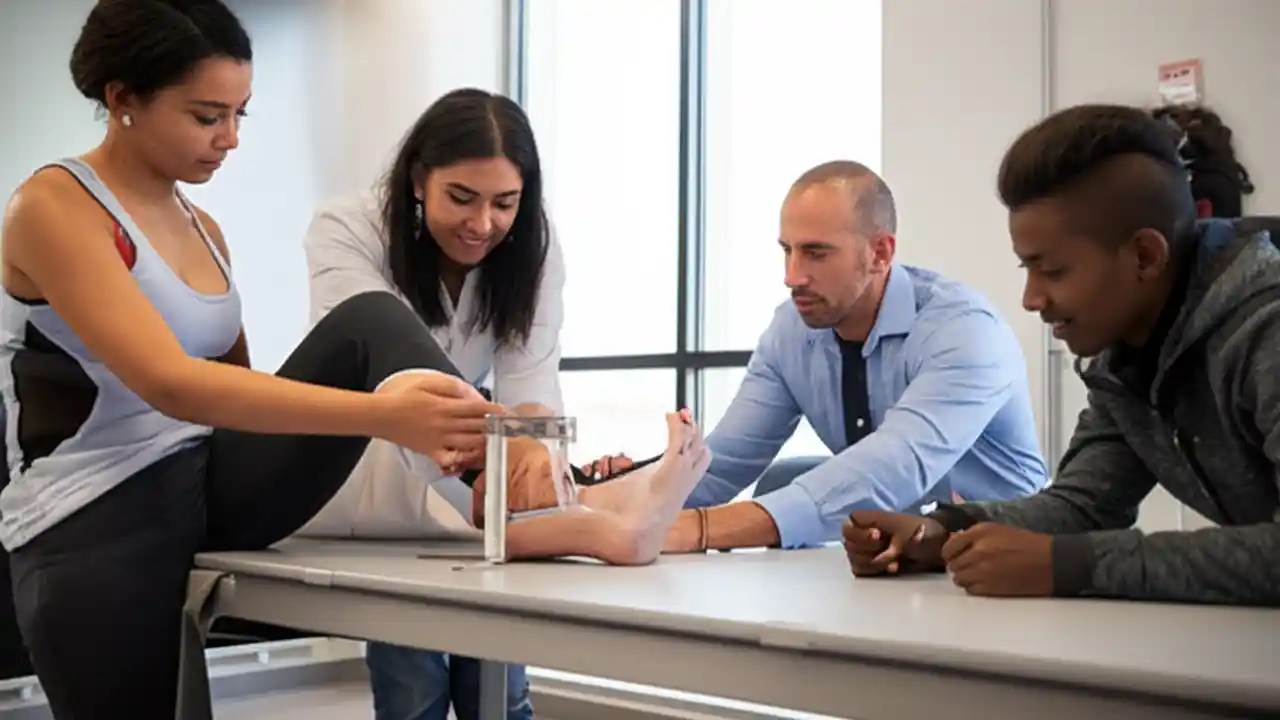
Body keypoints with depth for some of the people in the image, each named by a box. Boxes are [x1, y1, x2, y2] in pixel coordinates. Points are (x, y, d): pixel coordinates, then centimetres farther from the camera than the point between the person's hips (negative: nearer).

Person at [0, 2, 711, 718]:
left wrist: (409, 422, -9)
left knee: (370, 323, -15)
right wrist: (376, 414, -36)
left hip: (216, 484, 6)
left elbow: (240, 386, 9)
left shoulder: (202, 228, 13)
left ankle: (536, 513, -30)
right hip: (92, 525, -5)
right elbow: (168, 383, -26)